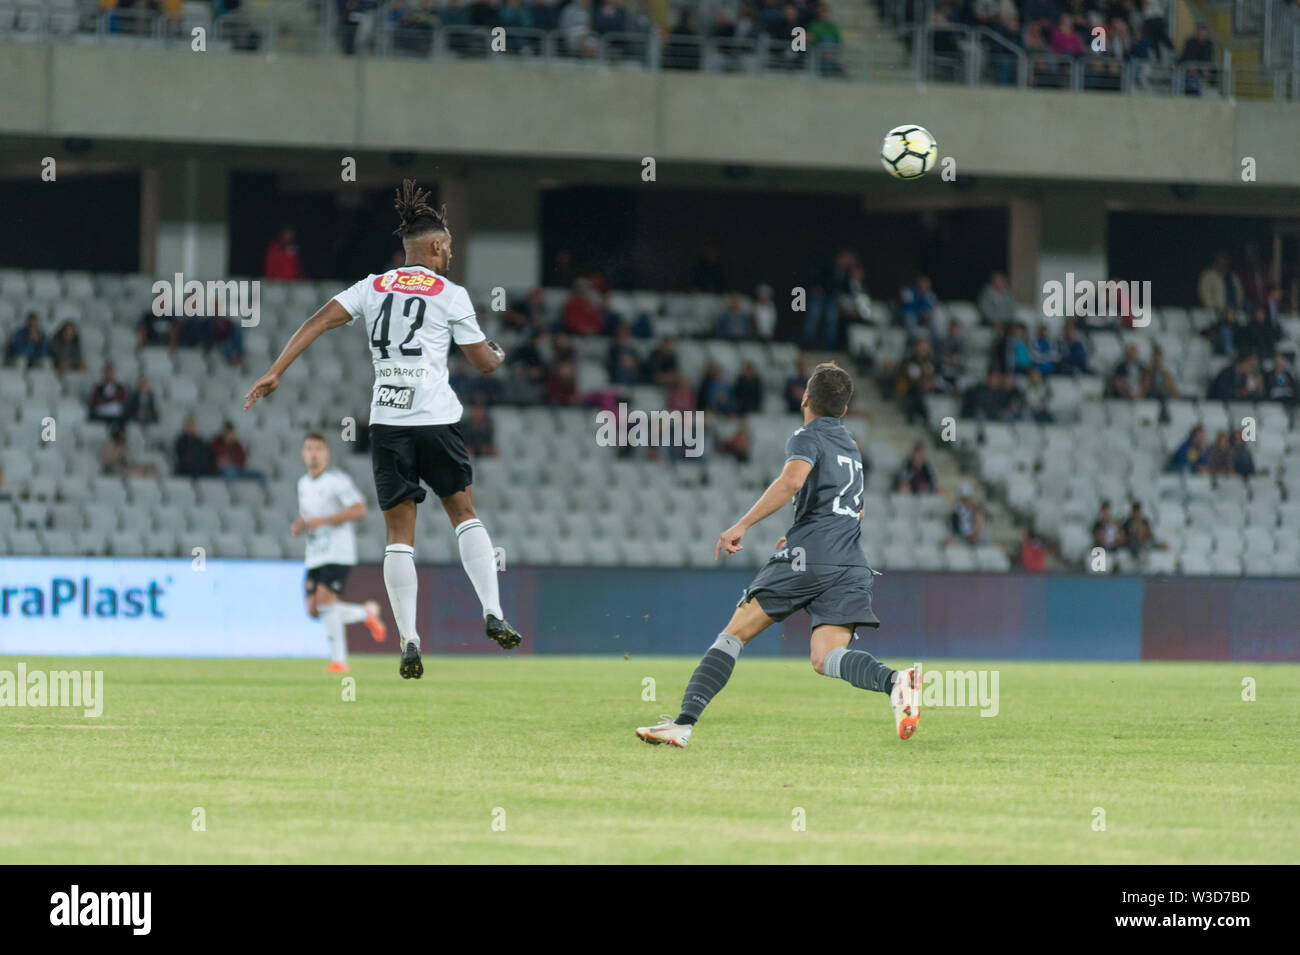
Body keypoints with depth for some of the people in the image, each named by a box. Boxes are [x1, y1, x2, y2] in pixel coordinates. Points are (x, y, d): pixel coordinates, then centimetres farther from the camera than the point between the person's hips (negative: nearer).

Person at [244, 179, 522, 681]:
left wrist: (273, 373, 1)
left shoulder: (372, 287, 10)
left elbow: (316, 322, 1)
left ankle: (409, 640, -7)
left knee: (399, 533, 4)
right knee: (464, 512, 15)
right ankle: (492, 612, 2)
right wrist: (499, 354, 31)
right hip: (436, 419, -2)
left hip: (386, 422, 2)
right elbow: (484, 362, 8)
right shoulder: (450, 295, 3)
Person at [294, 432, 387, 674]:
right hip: (313, 555, 8)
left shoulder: (337, 480, -8)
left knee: (325, 599, -21)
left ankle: (339, 660, -14)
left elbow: (359, 510, -18)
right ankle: (367, 613, 21)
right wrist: (298, 527, 6)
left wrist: (323, 520, -22)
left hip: (337, 552, -8)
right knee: (314, 610, -1)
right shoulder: (303, 484, 16)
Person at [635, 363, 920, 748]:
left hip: (807, 558, -6)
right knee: (826, 658, -6)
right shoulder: (851, 448, 26)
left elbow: (792, 480, -20)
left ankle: (685, 722, -8)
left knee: (734, 634, 0)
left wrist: (742, 525, -20)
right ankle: (894, 681, -37)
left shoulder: (807, 438, 2)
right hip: (851, 565, 6)